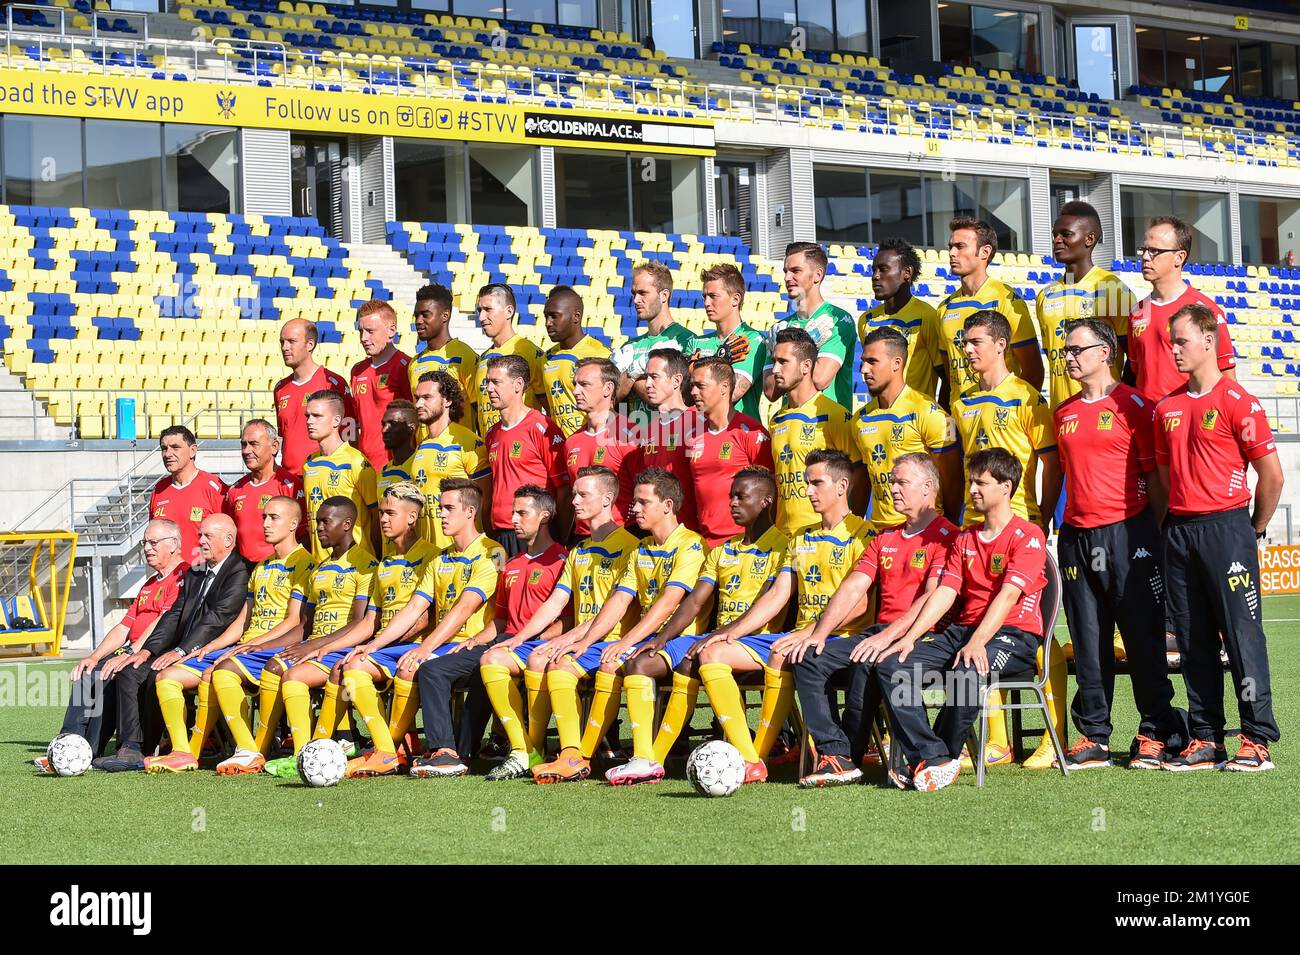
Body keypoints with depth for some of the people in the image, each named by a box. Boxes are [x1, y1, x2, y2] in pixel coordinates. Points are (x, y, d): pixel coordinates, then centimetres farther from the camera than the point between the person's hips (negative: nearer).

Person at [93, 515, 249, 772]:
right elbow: (174, 615, 15)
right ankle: (129, 749, -19)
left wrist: (180, 651, -25)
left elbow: (217, 618, -17)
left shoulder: (239, 575, -6)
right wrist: (148, 649, 0)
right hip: (182, 653, 8)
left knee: (157, 676, -28)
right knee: (129, 672, -11)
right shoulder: (194, 574, 22)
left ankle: (145, 750, -16)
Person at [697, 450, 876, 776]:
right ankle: (745, 760, -21)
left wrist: (811, 632, -23)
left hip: (840, 638, -8)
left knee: (780, 656, -37)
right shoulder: (801, 538, 20)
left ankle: (760, 755, -27)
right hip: (800, 636, 8)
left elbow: (861, 602, -15)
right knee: (713, 653, -8)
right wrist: (731, 633, 4)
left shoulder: (863, 535, -4)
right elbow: (777, 596, 16)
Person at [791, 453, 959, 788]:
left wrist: (889, 635, -25)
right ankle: (833, 752, -24)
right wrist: (820, 632, 0)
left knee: (866, 664, -35)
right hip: (879, 632, 8)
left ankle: (847, 758, -20)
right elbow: (852, 588, 15)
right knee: (808, 658, -14)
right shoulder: (885, 539, 24)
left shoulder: (946, 536, -2)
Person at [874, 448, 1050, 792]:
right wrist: (910, 637, -3)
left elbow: (1008, 595, -17)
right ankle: (931, 757, -24)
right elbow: (944, 593, 12)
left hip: (1013, 634, -7)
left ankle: (946, 755, -14)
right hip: (962, 629, 7)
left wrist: (977, 643, -29)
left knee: (966, 671, -39)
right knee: (890, 665, -16)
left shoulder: (1028, 536, -4)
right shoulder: (965, 539, 21)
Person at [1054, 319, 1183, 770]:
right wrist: (1058, 521, 15)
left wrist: (1153, 532, -8)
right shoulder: (1064, 412, 14)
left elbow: (1154, 475, -4)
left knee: (1142, 635, -1)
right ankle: (1094, 735, 14)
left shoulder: (1133, 405, -4)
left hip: (1126, 531, -6)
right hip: (1076, 536, 6)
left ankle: (1155, 733, 6)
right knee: (1088, 640, 8)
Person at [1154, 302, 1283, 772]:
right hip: (1178, 532, 6)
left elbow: (1271, 474, -6)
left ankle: (1257, 739, 0)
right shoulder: (1166, 409, 12)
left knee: (1242, 634, -4)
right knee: (1193, 640, 8)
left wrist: (1253, 531, 2)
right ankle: (1205, 739, 14)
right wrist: (1177, 526, 12)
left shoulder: (1238, 402, -7)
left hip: (1226, 527, -6)